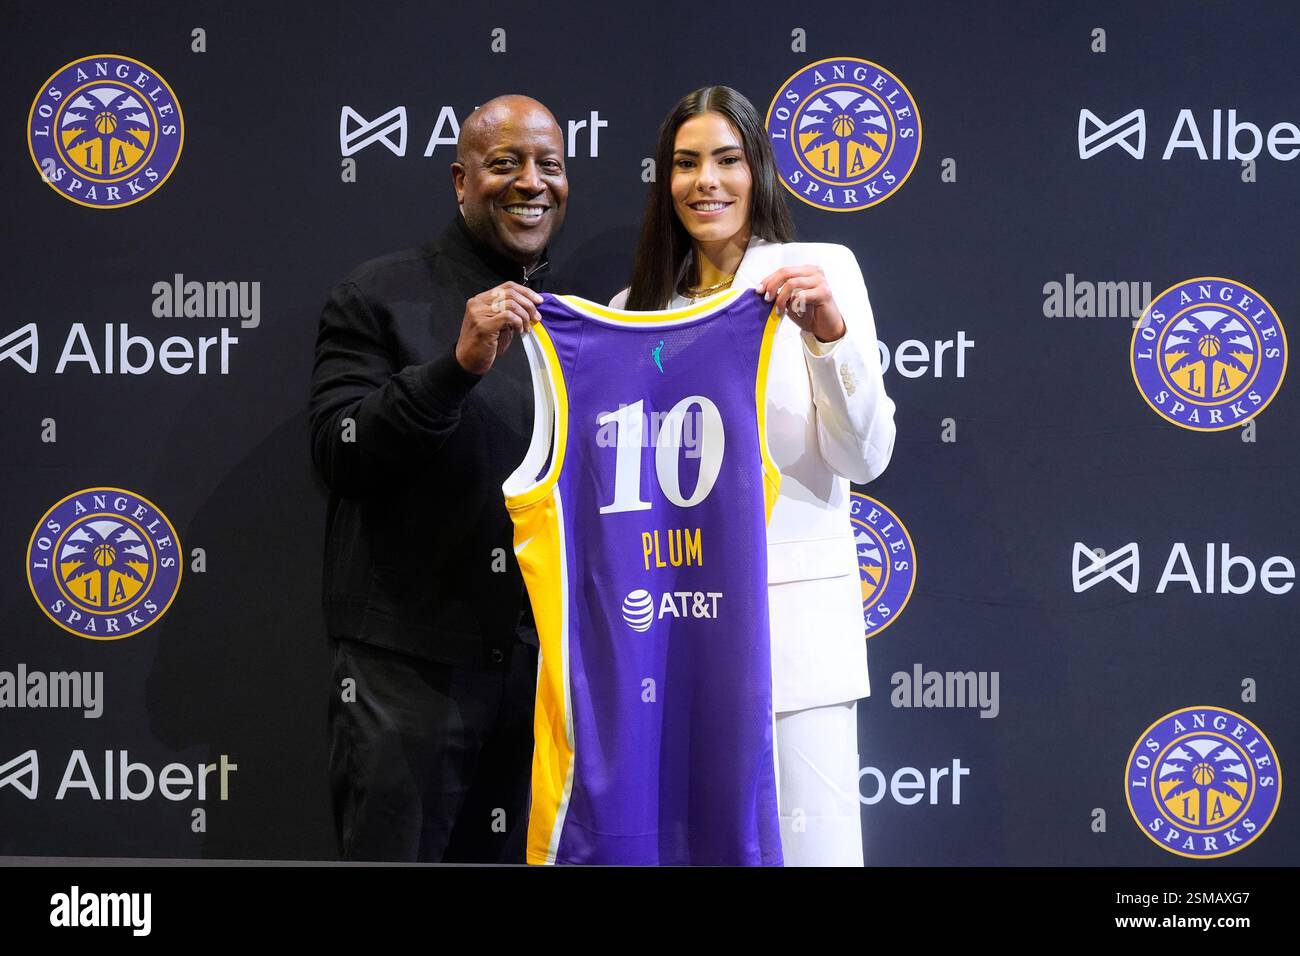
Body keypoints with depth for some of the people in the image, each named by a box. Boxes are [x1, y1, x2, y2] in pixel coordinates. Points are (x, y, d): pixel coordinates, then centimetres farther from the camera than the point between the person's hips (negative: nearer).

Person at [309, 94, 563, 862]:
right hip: (409, 663, -4)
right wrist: (457, 366, -22)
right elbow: (339, 454, -11)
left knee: (518, 855, 10)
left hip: (547, 659, 5)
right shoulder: (382, 297, 0)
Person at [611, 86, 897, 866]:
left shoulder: (822, 270, 2)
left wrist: (831, 333, -18)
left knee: (810, 844, -7)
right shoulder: (641, 304, 13)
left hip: (794, 617, -3)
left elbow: (866, 457, -4)